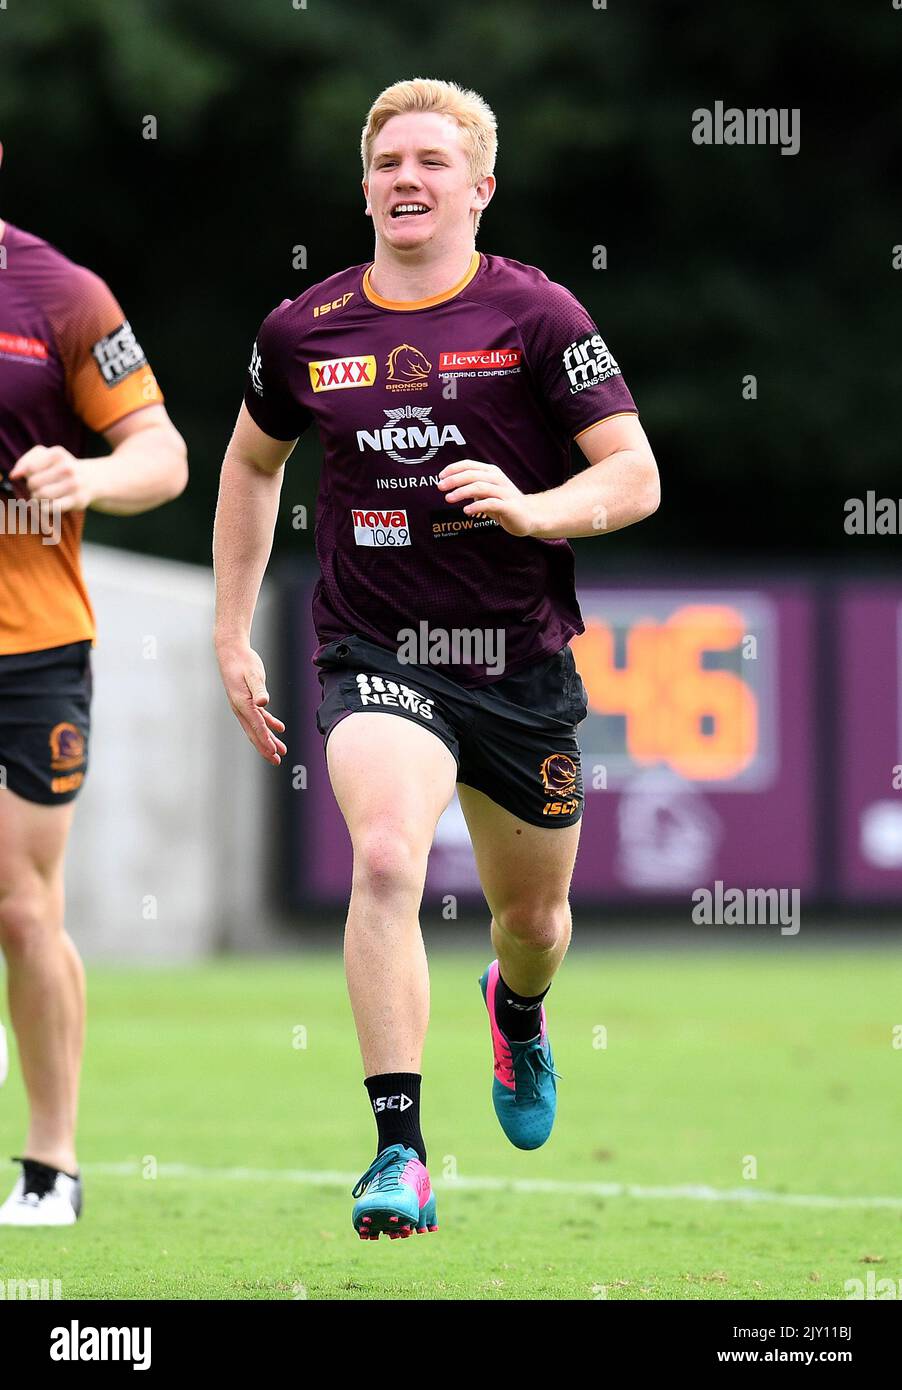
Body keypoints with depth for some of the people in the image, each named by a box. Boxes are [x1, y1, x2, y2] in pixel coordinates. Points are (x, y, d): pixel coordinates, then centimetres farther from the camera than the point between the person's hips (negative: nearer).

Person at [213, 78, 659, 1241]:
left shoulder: (536, 316, -7)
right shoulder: (303, 332, 1)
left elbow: (635, 476, -6)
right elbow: (251, 464, 19)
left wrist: (532, 508, -26)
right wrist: (232, 638, 16)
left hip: (521, 658, 1)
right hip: (375, 655, -1)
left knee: (532, 915, 16)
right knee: (385, 856, -28)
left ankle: (516, 1011, 56)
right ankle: (399, 1153, -28)